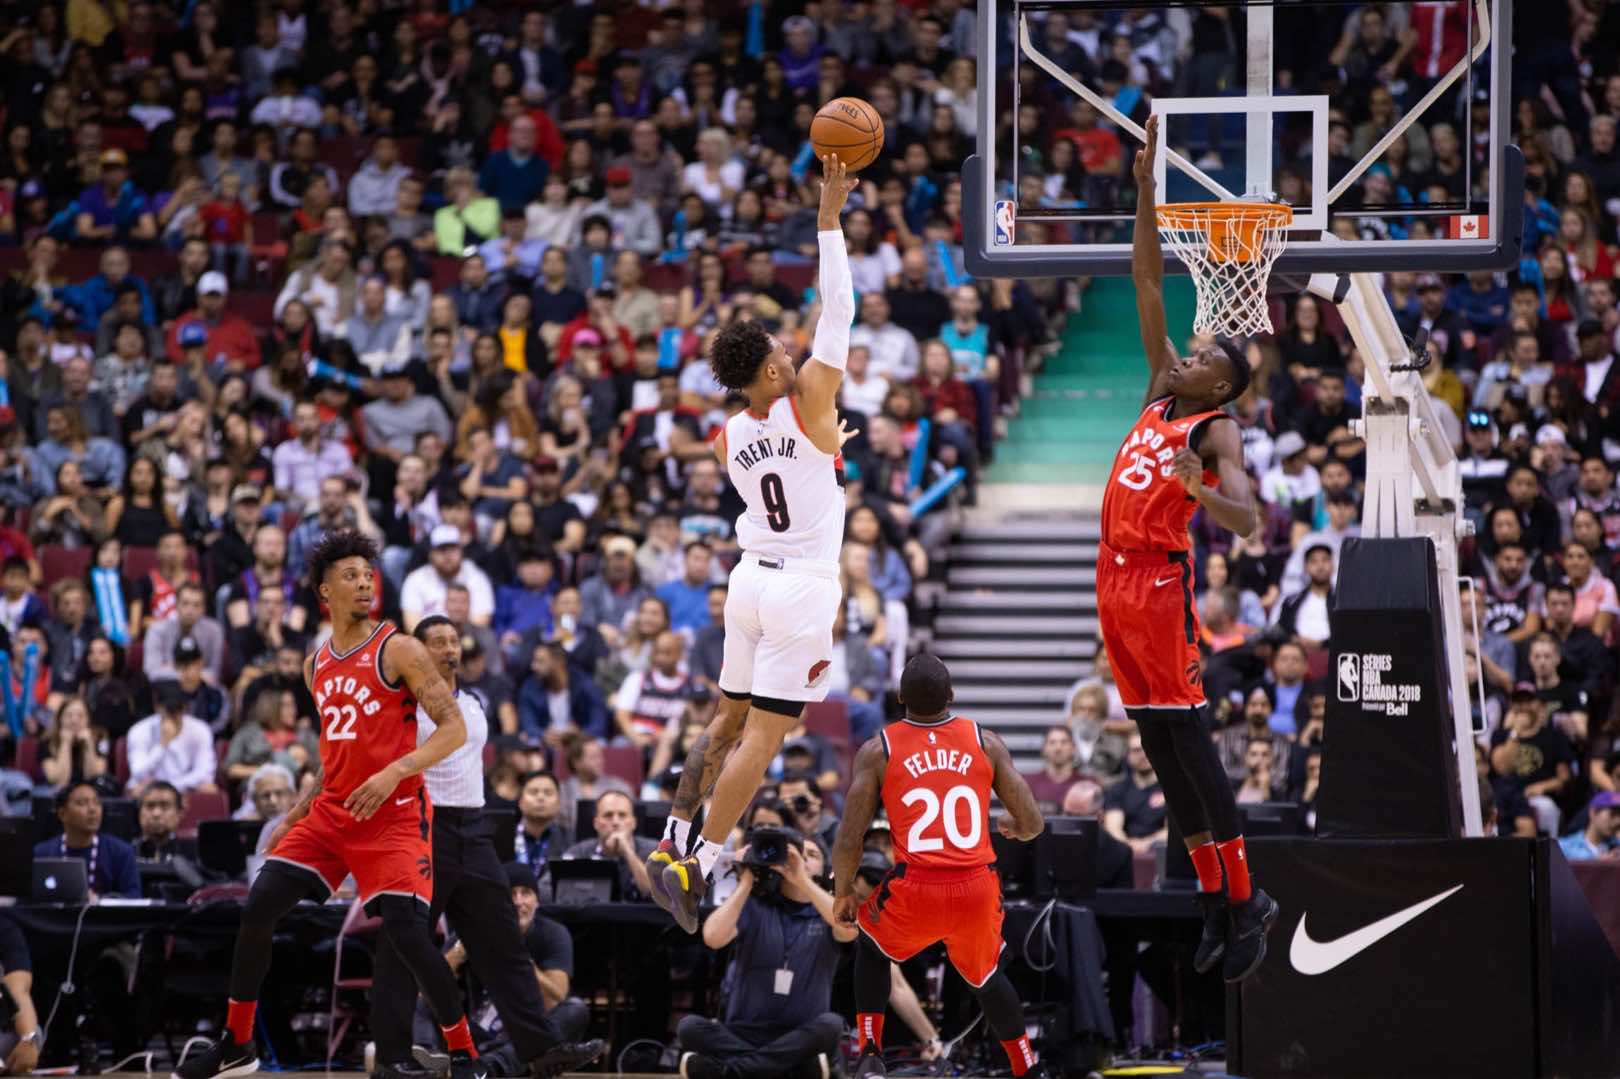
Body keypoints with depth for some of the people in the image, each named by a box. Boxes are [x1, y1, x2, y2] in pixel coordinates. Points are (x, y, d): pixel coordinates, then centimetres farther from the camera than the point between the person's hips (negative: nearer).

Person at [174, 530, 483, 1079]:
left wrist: (394, 773, -26)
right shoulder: (316, 664, 13)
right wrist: (294, 816, 19)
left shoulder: (398, 650, -8)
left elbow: (453, 728, -14)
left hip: (394, 813, -6)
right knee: (258, 909, -1)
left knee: (407, 933, -16)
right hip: (332, 811, 6)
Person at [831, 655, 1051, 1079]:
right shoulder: (986, 743, 6)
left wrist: (844, 893, 19)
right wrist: (1013, 828, 32)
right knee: (985, 974, 30)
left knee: (872, 947, 30)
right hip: (978, 886, 2)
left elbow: (849, 841, 1)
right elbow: (1033, 824, 8)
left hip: (915, 892, -2)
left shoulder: (877, 750, 2)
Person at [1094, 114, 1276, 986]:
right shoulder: (1162, 389, 14)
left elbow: (1247, 519, -20)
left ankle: (1245, 901, -5)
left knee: (1185, 737, -9)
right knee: (1157, 742, 7)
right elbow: (1148, 284, 14)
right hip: (1116, 577, 8)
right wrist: (1146, 189, 9)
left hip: (1160, 580, -8)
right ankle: (1216, 898, 11)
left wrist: (1200, 491, -41)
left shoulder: (1216, 431, -6)